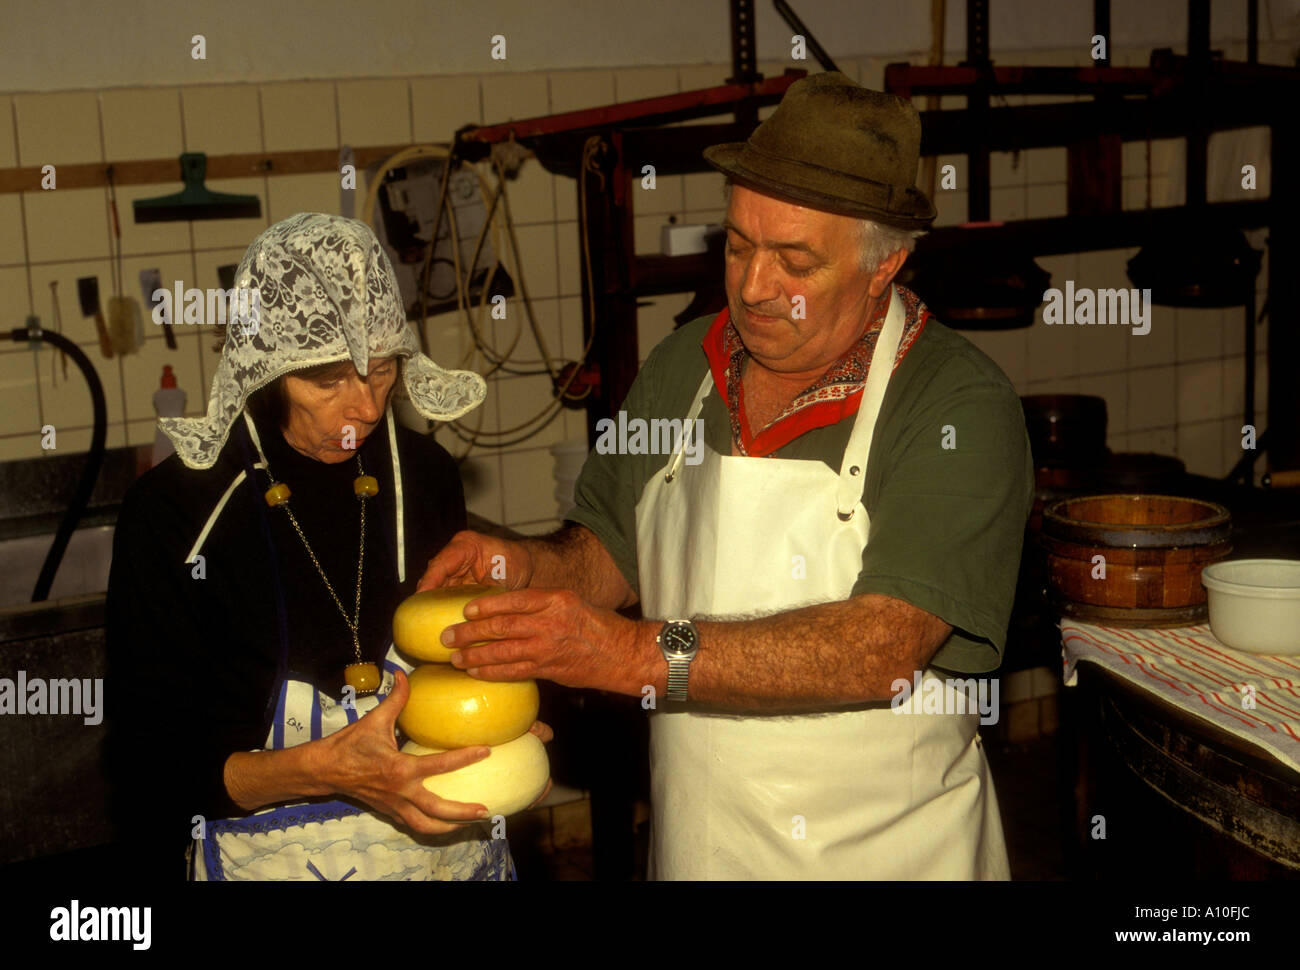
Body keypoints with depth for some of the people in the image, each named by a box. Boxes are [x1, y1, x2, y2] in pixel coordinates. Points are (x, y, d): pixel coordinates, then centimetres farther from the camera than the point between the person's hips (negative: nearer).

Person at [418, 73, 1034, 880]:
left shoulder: (962, 406, -19)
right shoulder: (684, 366, -1)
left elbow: (880, 648, -29)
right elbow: (615, 552, 9)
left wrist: (639, 655, -33)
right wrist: (531, 566, -13)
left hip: (889, 849, -4)